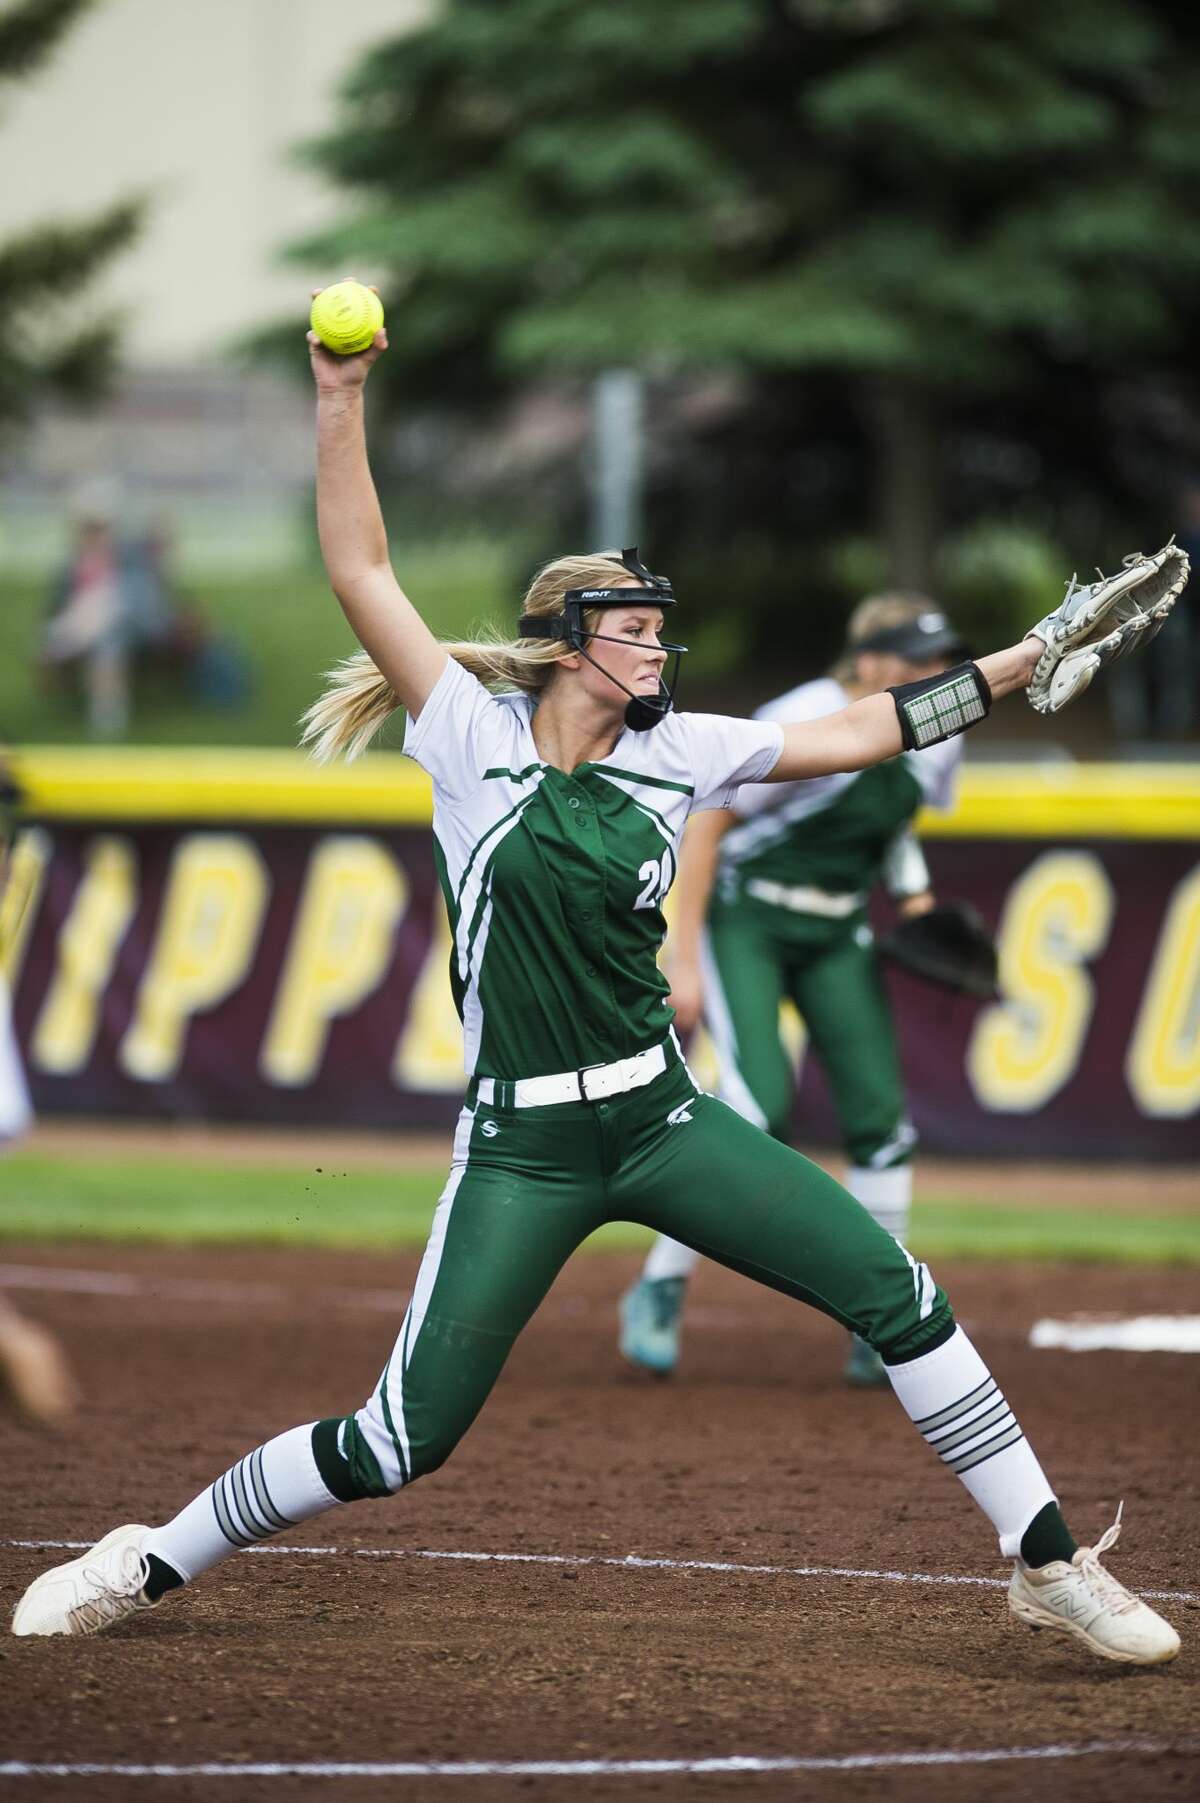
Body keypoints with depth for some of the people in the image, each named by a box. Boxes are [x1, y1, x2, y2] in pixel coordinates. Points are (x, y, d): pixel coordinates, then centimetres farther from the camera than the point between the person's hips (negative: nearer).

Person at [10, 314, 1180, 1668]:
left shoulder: (674, 755, 5)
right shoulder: (475, 739, -3)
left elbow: (858, 736, 7)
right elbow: (358, 571, -7)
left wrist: (1019, 666, 2)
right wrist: (340, 401, -13)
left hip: (661, 1121, 4)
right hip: (519, 1149, -4)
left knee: (893, 1292, -7)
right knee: (401, 1441, -5)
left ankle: (1048, 1563, 4)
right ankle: (149, 1563, 16)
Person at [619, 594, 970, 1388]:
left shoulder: (938, 735, -3)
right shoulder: (800, 728, -23)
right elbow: (707, 823, -18)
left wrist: (914, 892, -1)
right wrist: (684, 958, -20)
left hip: (838, 934, 6)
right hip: (744, 917, -6)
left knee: (881, 1115, -4)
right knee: (760, 1101, -21)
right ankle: (660, 1293, -5)